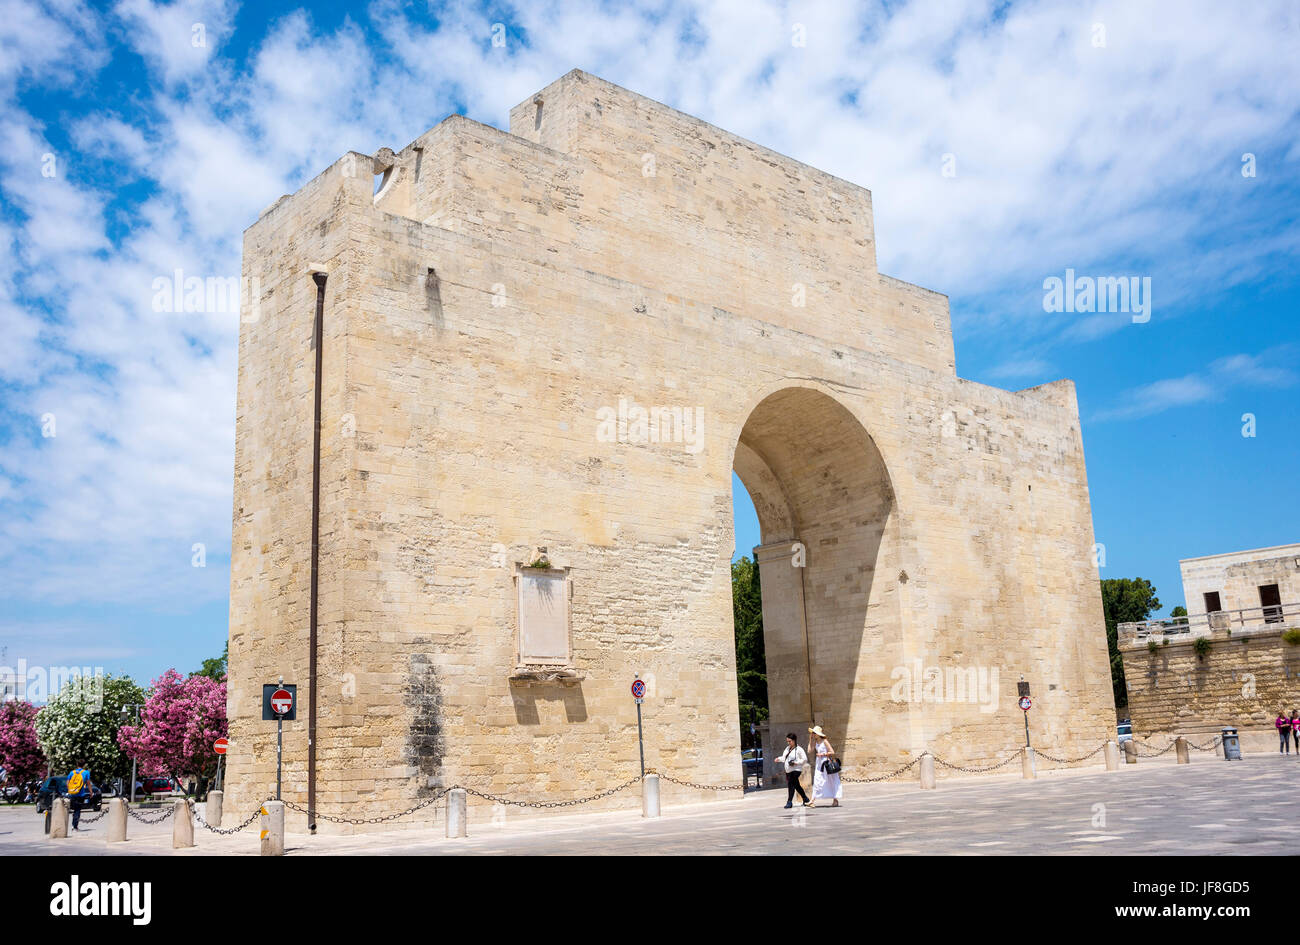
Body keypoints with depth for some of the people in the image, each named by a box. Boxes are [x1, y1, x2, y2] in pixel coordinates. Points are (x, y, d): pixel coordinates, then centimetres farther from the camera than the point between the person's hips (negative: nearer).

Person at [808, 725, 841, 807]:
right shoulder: (815, 742, 6)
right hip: (819, 764, 6)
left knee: (831, 782, 3)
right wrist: (810, 740, -2)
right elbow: (810, 750, -3)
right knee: (817, 782, -1)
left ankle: (835, 800, 13)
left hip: (826, 763, -6)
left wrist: (823, 754, -16)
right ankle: (813, 801, -4)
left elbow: (832, 752, -13)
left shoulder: (824, 741, -12)